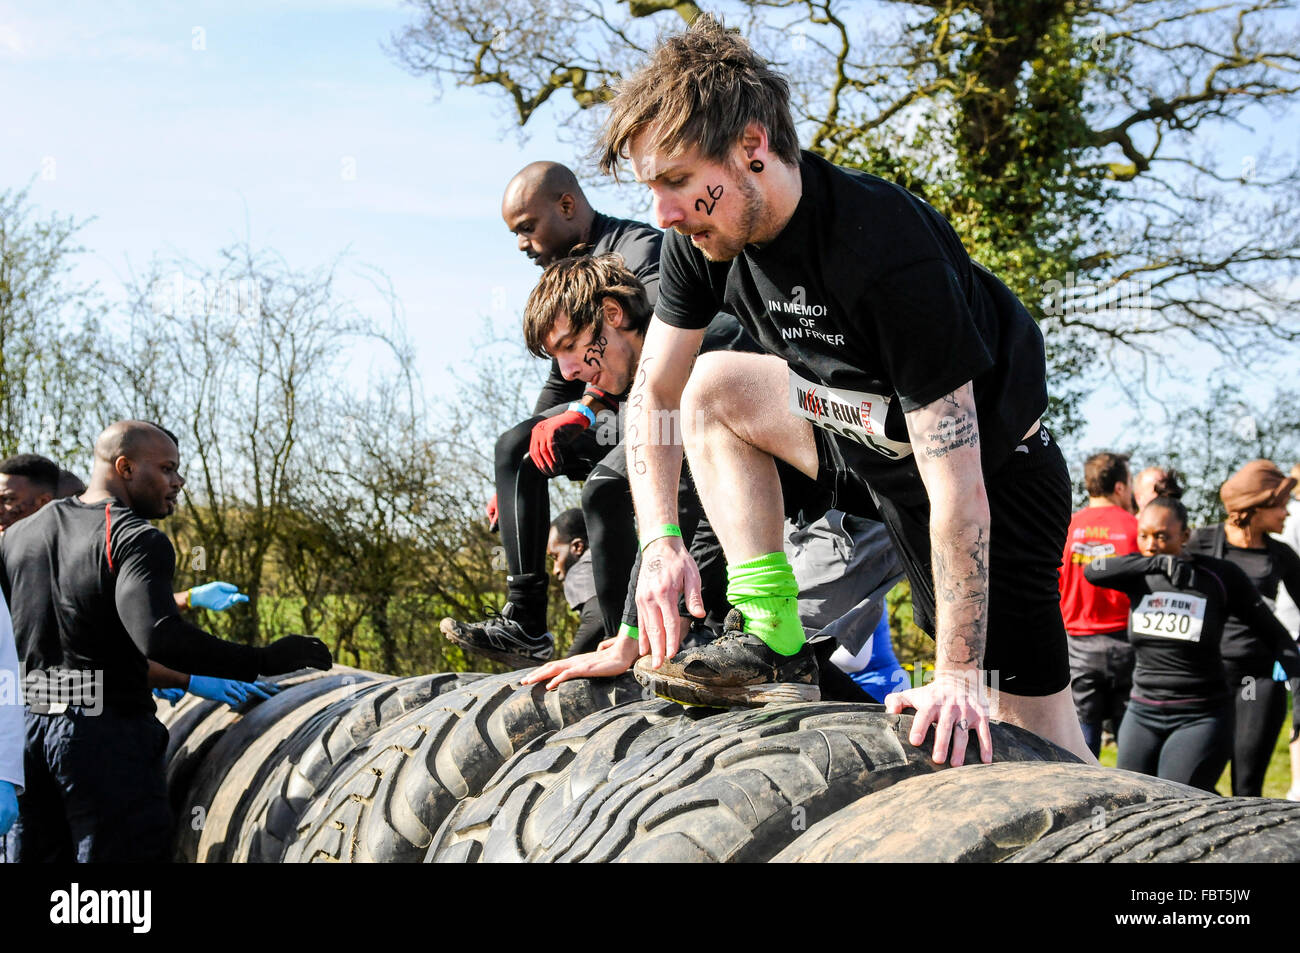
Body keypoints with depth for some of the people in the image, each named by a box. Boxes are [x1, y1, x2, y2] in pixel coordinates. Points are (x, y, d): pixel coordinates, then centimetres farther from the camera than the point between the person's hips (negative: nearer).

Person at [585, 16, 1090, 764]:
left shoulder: (887, 250, -35)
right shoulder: (703, 236, -13)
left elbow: (957, 489, -34)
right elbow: (654, 396, -1)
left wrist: (960, 675, -33)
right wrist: (660, 539, -17)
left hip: (991, 462, -7)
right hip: (866, 437, 7)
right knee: (714, 387, -6)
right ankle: (778, 650, -8)